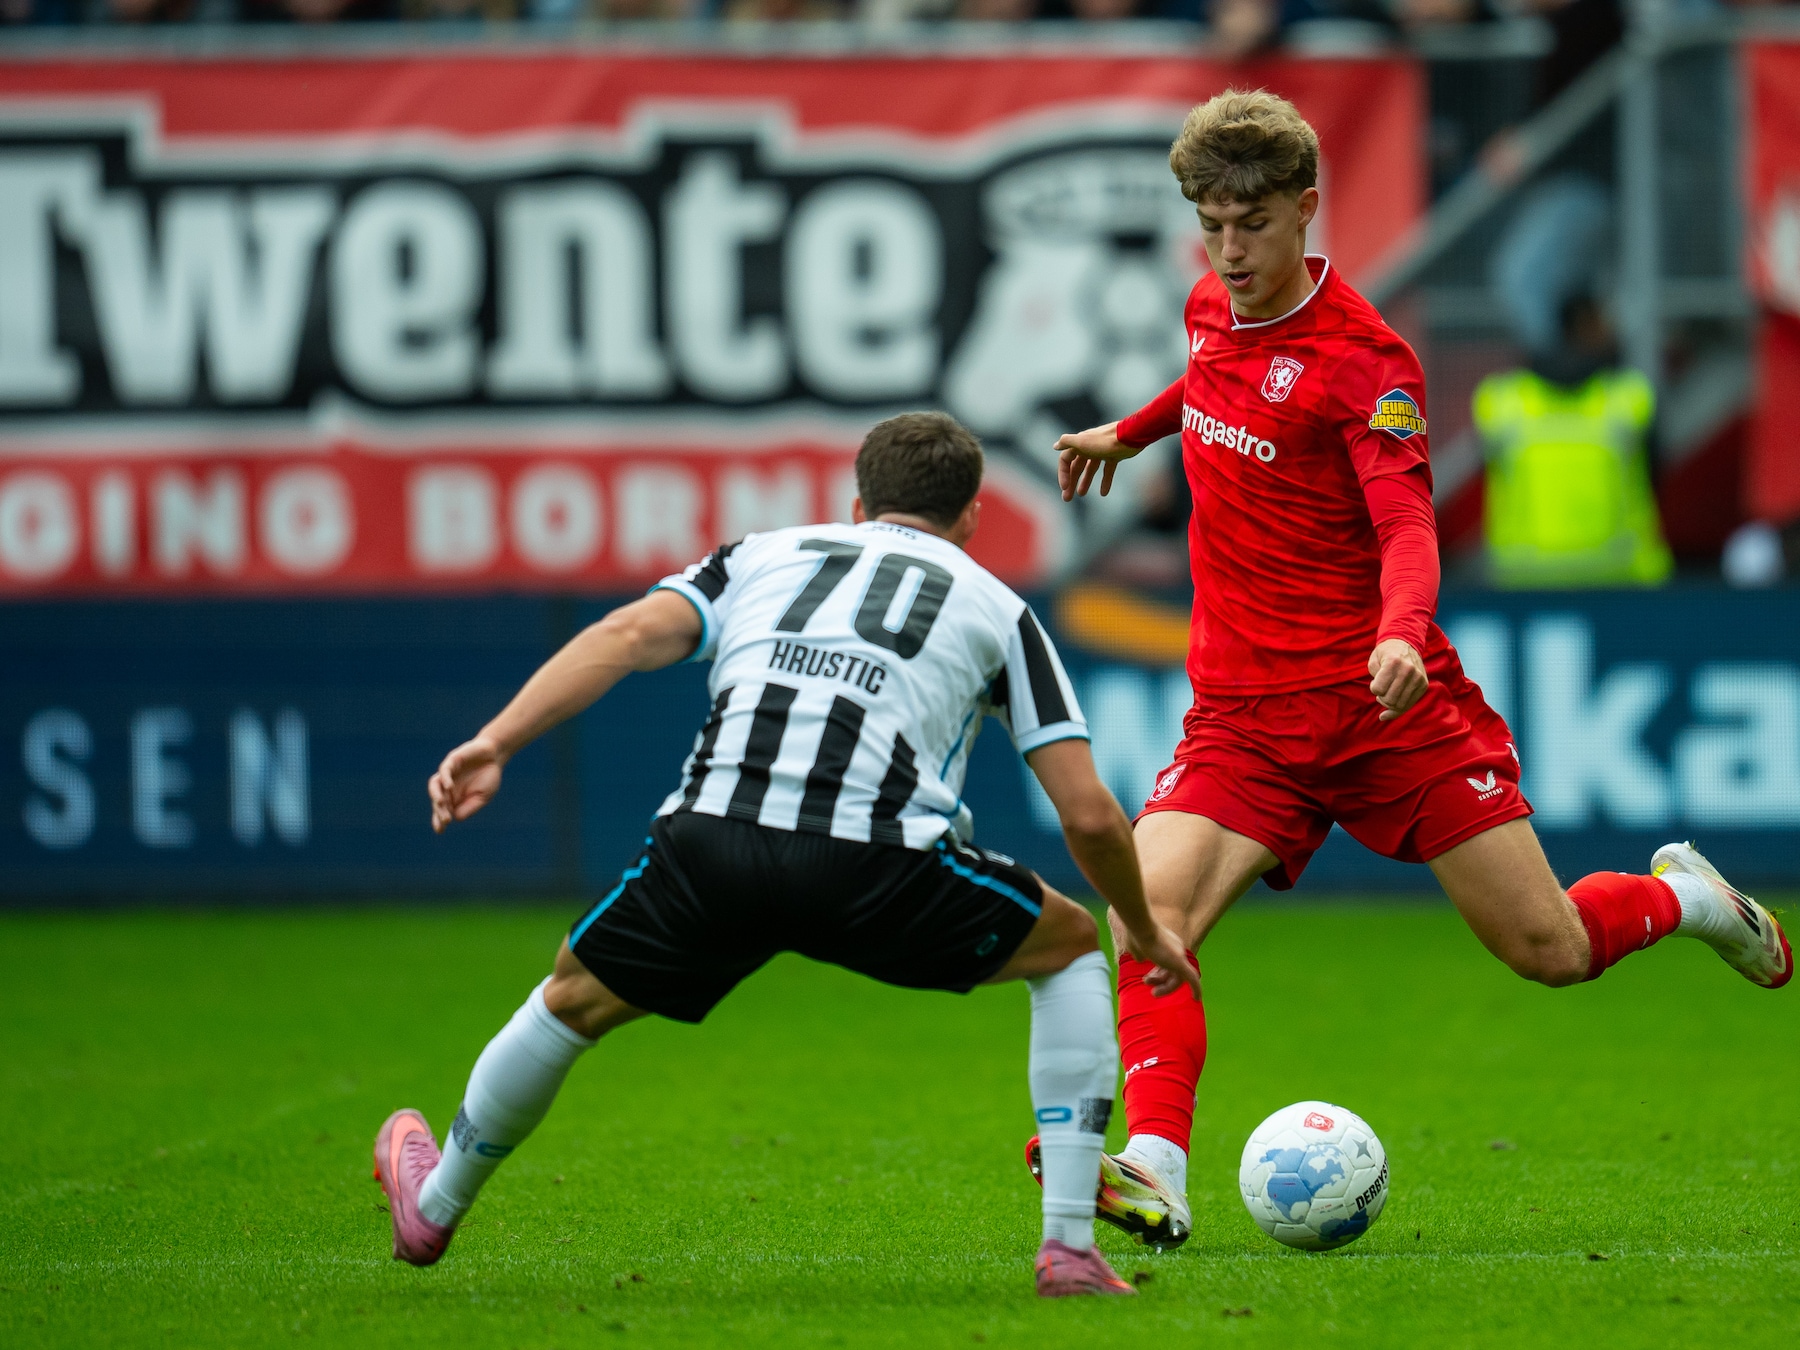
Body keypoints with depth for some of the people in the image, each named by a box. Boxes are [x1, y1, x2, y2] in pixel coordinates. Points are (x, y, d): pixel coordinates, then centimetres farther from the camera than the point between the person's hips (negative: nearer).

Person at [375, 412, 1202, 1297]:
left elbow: (633, 633, 9)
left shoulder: (763, 555, 30)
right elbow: (1088, 815, 19)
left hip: (710, 847, 2)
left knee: (575, 999, 31)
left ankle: (433, 1208, 50)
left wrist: (494, 743, 1)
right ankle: (1069, 1247, 16)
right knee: (1069, 949, 25)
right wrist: (1145, 933, 36)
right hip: (878, 863, -2)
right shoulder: (997, 609, 25)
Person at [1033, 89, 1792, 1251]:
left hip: (1383, 701, -4)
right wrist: (1131, 431, 40)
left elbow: (1405, 522, -25)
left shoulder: (1363, 357, -15)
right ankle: (1155, 1174, -28)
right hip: (1245, 711, 5)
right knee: (1148, 917, -22)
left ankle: (1681, 897, 33)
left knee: (1549, 948, 0)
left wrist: (1403, 634, -44)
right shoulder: (1212, 313, 5)